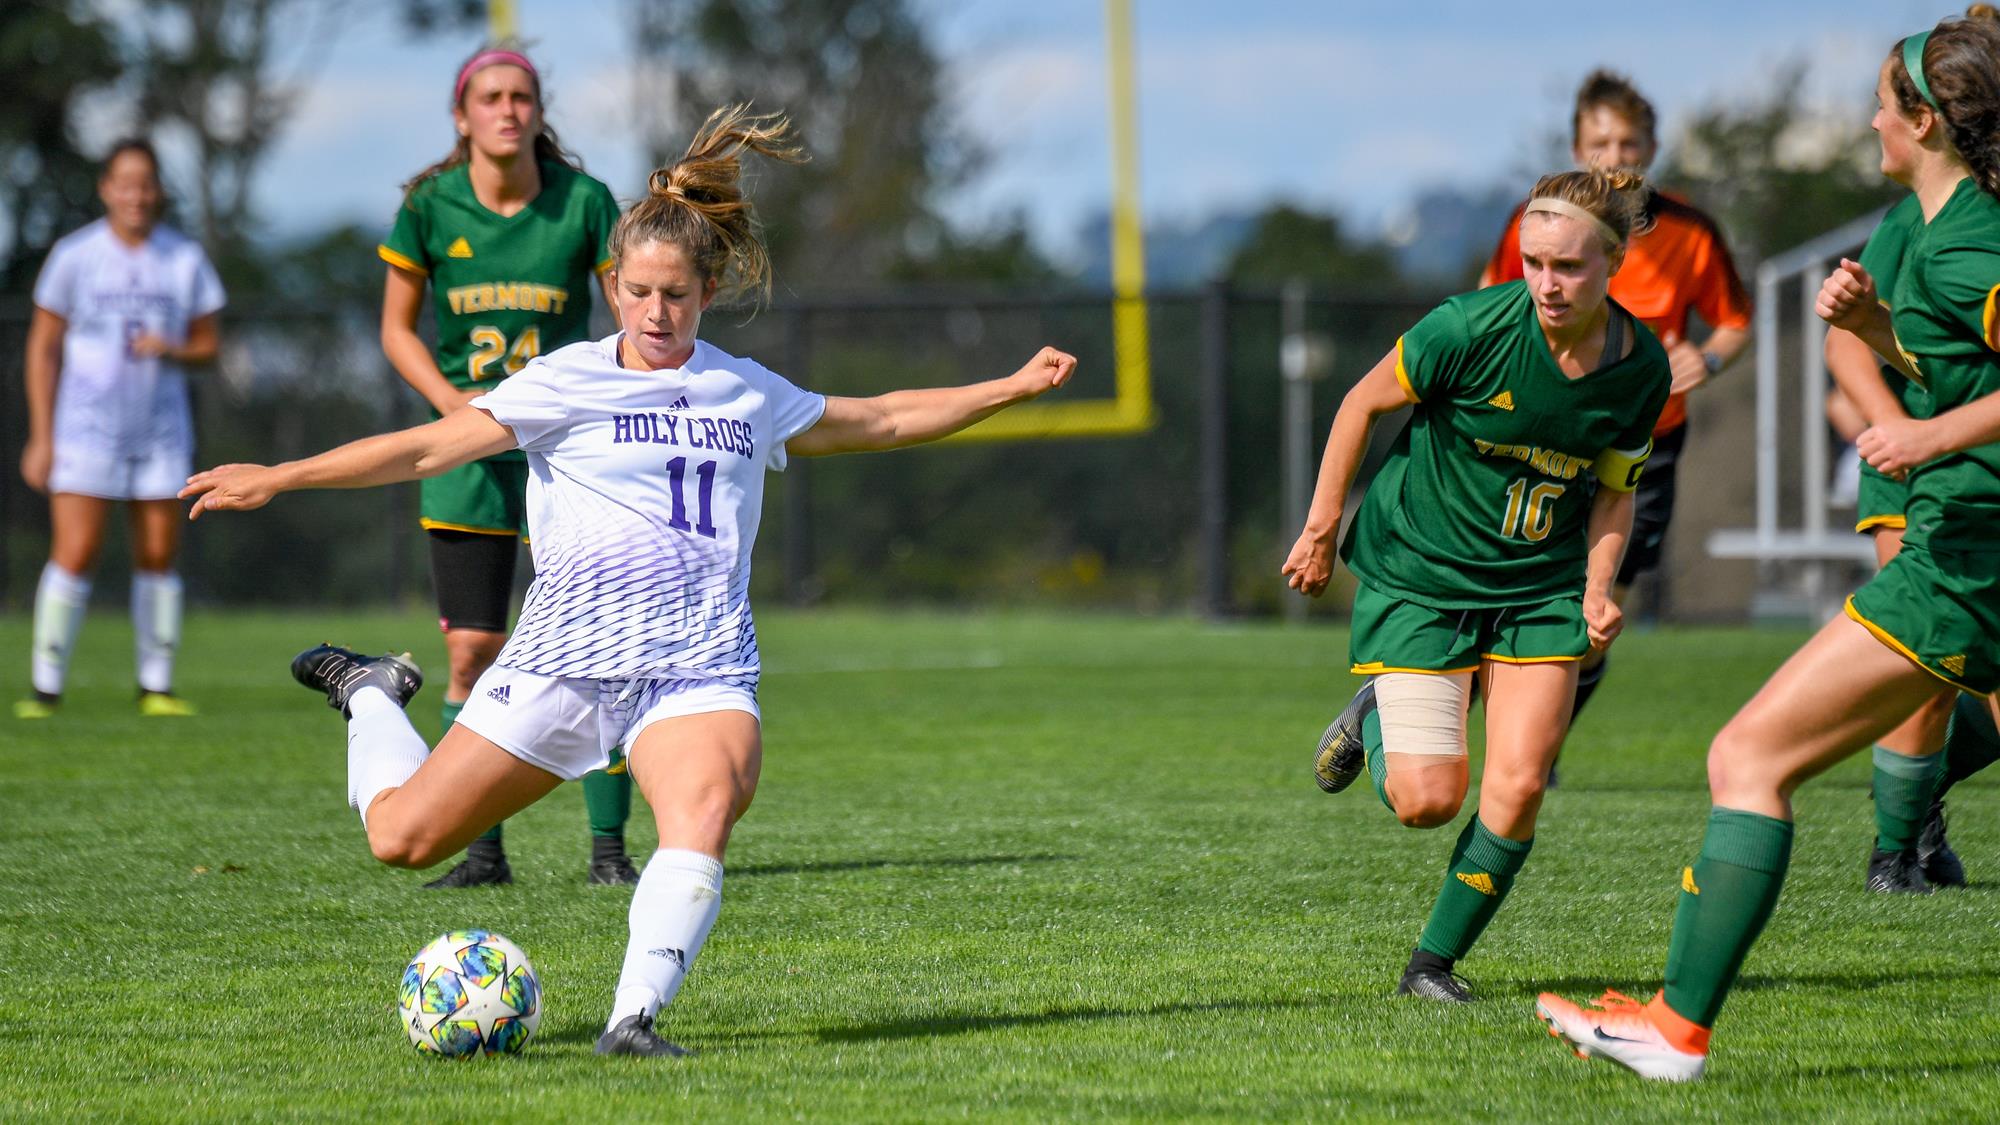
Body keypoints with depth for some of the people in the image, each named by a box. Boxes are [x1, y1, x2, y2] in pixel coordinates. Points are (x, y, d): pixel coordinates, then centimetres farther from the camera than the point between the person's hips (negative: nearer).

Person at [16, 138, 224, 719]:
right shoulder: (74, 255, -3)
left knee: (158, 556, 3)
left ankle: (156, 686, 11)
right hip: (86, 429, -3)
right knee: (74, 555, -10)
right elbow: (43, 347, 1)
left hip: (161, 432, 3)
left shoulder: (185, 258, 3)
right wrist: (41, 437, -3)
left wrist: (172, 350, -14)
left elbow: (208, 344, 10)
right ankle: (46, 688, -5)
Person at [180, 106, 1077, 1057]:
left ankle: (634, 1017, -35)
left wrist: (1010, 388, 26)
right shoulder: (567, 383, 1)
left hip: (700, 668, 1)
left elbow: (880, 419, 28)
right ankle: (372, 697, 32)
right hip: (568, 657, -1)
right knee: (402, 837, 1)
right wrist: (278, 478, -10)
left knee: (705, 810, -33)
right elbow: (428, 447, -2)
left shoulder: (748, 395, 13)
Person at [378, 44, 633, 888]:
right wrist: (452, 402, -9)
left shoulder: (583, 202, -6)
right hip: (469, 459, 1)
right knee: (470, 650, -2)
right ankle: (483, 851, 9)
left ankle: (608, 847, 2)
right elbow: (397, 328, 7)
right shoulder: (430, 208, -3)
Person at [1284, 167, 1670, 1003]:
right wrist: (1321, 528, -2)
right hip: (1416, 577, -3)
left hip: (1541, 588, 3)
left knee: (1519, 785, -10)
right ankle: (1374, 719, 26)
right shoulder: (1473, 329, -21)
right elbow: (1365, 402, -6)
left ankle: (1434, 962, 9)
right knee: (1427, 800, -9)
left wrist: (1598, 592, -6)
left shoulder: (1643, 369, -8)